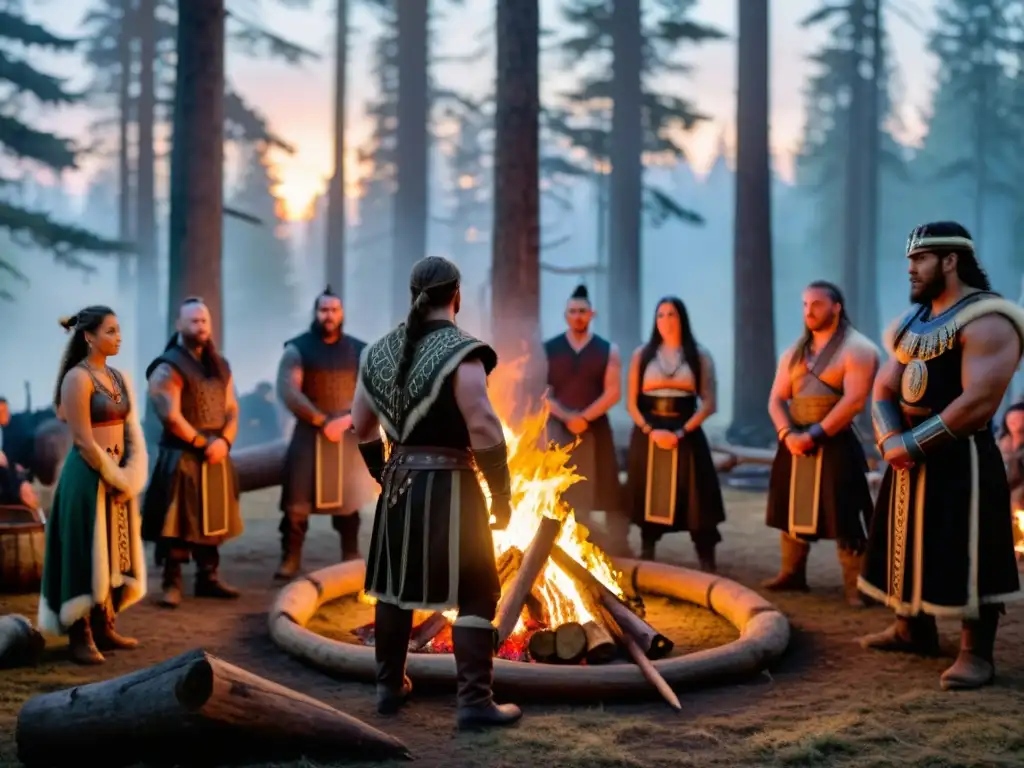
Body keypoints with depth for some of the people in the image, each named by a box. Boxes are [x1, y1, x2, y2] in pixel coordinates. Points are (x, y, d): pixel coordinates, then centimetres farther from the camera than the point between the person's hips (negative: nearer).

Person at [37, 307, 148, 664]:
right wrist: (115, 479, -11)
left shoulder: (119, 378, 11)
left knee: (114, 553, 12)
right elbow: (83, 441, -16)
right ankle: (80, 637, 4)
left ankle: (105, 628, 22)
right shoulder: (77, 378, -13)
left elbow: (133, 431, 8)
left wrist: (131, 478, -4)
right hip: (88, 476, -8)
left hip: (119, 476, 8)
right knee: (86, 556, -3)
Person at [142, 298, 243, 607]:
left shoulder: (220, 365, 12)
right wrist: (201, 443, -14)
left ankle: (208, 578, 21)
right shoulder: (168, 368, -10)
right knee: (178, 522, -3)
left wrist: (223, 441, -8)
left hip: (215, 456, 7)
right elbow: (171, 416, -17)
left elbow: (231, 408, 10)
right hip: (181, 457, -7)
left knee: (212, 518, 12)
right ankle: (172, 584, 4)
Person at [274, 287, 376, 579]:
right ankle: (290, 560, 7)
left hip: (349, 436, 2)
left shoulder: (358, 351, 6)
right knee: (296, 502, -4)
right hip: (309, 433, -2)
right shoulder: (297, 349, -2)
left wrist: (346, 420, -14)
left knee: (349, 499, 8)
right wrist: (322, 421, -18)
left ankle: (352, 560, 17)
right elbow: (288, 391, -13)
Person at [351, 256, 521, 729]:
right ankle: (475, 701, 0)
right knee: (475, 594, 2)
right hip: (449, 485, -6)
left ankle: (390, 686, 29)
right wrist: (501, 492, -10)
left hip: (400, 481, 7)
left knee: (395, 584, 19)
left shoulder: (382, 351, 7)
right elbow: (482, 428, -20)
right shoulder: (460, 352, -15)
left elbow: (362, 425, 13)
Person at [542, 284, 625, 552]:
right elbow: (542, 393, -1)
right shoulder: (548, 349, 5)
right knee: (560, 493, 3)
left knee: (608, 490, 1)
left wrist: (584, 417, -16)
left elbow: (613, 393, -4)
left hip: (596, 429, 0)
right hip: (558, 429, 0)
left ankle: (618, 548, 8)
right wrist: (566, 417, -15)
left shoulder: (608, 350, 4)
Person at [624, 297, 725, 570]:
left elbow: (708, 403, -2)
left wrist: (681, 432, -14)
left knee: (696, 502, -6)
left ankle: (708, 568, -5)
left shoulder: (699, 356, 5)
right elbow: (632, 402, 4)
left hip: (686, 435, -1)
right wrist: (650, 430, -12)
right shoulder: (642, 355, 8)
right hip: (648, 436, 1)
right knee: (649, 501, 4)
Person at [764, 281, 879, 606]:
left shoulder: (857, 349, -7)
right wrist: (787, 434, -10)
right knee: (793, 512, 13)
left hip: (835, 445, -7)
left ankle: (856, 586, -4)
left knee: (844, 519, -8)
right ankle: (792, 574, 26)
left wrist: (815, 435, -19)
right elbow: (776, 399, 9)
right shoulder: (793, 353, 14)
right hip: (794, 443, 7)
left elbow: (854, 401, -17)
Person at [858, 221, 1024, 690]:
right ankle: (913, 630, 32)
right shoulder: (913, 320, 14)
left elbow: (978, 403, -23)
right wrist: (891, 440, -10)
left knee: (965, 555, -5)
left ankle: (976, 653, 2)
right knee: (912, 543, 17)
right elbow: (884, 388, 10)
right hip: (909, 455, 9)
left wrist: (912, 443, -19)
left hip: (961, 457, -9)